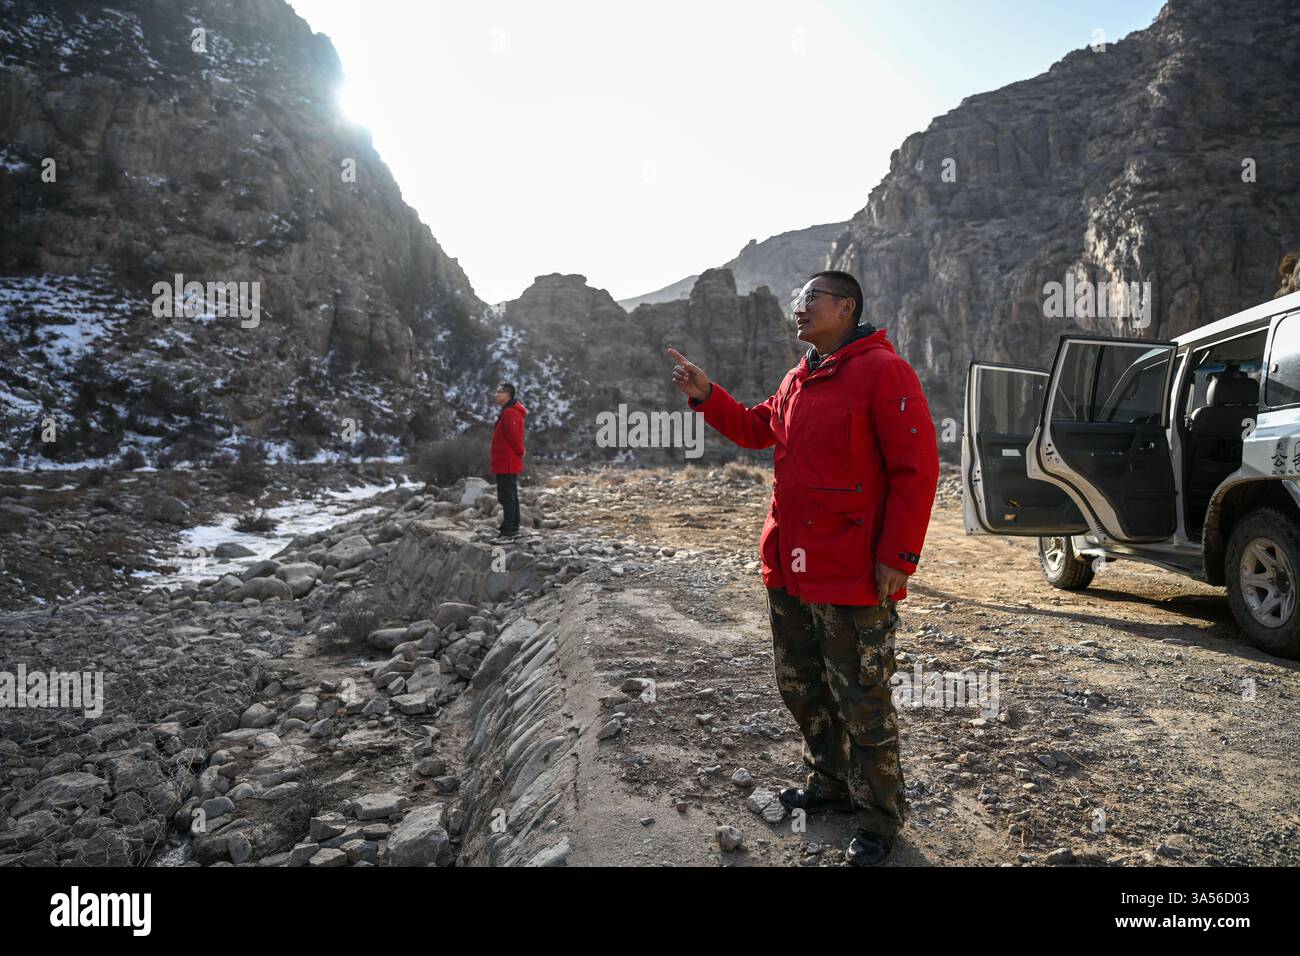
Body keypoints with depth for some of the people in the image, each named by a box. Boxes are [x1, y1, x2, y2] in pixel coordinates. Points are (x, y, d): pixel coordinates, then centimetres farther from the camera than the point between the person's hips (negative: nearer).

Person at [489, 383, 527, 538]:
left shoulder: (509, 413, -19)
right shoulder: (508, 412, 16)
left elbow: (513, 436, -25)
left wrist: (520, 451, -11)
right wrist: (520, 451, 13)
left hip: (506, 463, -11)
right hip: (509, 462, 11)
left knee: (506, 496, -9)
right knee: (511, 495, 16)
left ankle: (508, 529, -9)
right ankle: (513, 526, 25)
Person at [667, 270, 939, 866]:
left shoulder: (883, 371, -14)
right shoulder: (799, 379, 13)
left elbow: (916, 469, -17)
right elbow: (757, 428, 26)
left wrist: (898, 555, -19)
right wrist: (706, 395, 13)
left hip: (851, 574, -9)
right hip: (789, 569, 9)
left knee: (861, 701, 4)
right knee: (800, 685, 20)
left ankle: (879, 819, 23)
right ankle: (830, 784, 41)